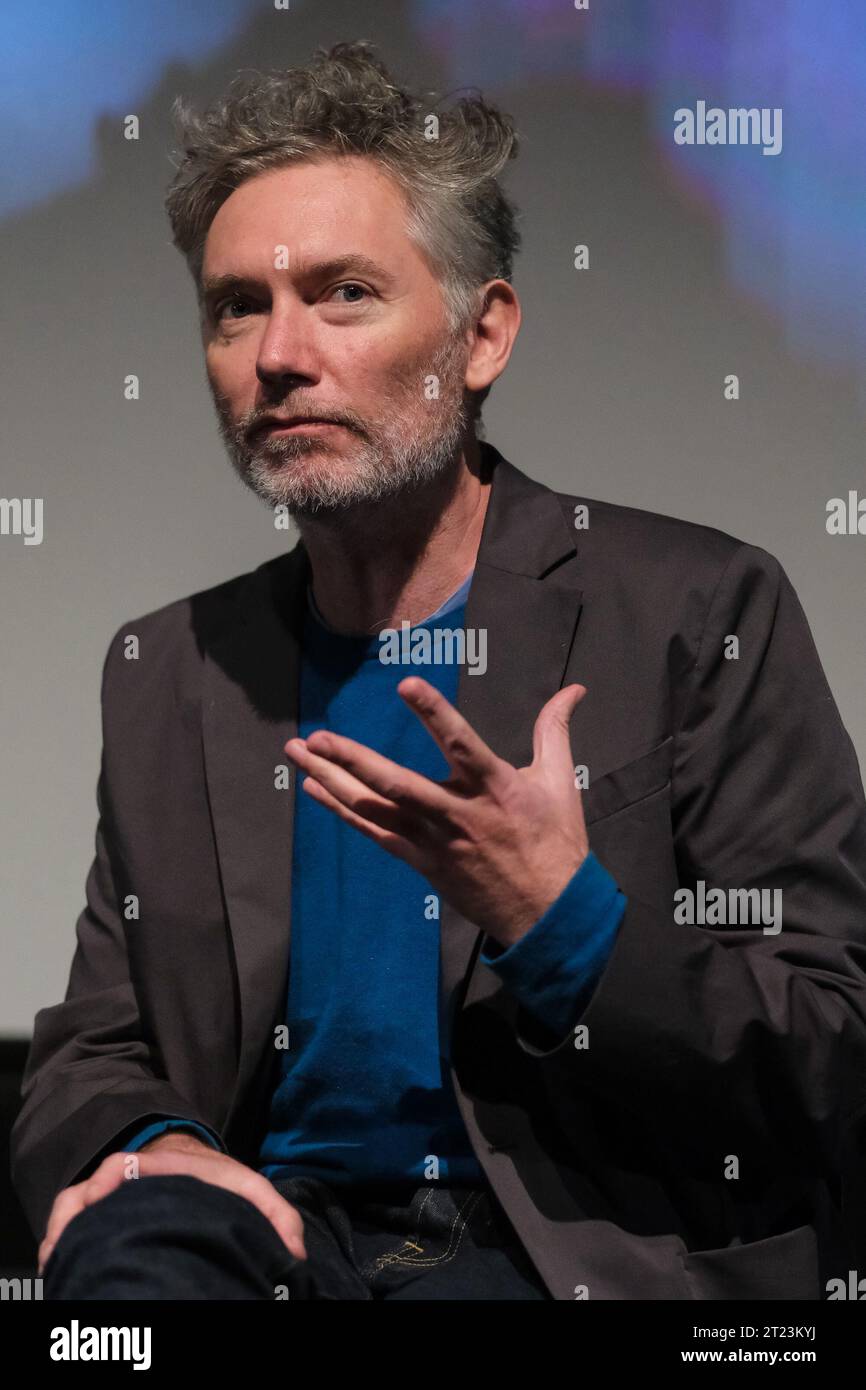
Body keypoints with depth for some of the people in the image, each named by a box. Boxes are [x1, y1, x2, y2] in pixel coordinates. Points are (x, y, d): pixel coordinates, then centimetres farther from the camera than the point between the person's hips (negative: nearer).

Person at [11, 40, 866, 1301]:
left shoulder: (698, 611, 0)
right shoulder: (168, 674, 15)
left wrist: (559, 923, -20)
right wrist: (147, 1145, -9)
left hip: (603, 1247, -2)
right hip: (286, 1227, 3)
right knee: (130, 1240, -33)